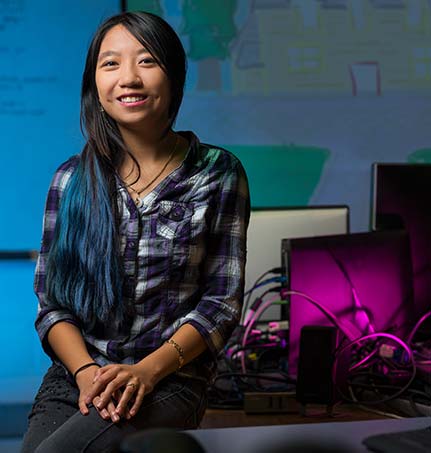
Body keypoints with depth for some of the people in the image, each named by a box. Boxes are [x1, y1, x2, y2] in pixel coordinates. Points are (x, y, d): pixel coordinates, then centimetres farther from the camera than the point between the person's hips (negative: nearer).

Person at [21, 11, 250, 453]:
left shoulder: (218, 174, 0)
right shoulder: (71, 180, 7)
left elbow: (221, 301, -2)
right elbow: (51, 302, 7)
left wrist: (147, 371, -14)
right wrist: (87, 371, -12)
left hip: (168, 383, -3)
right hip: (74, 376, 3)